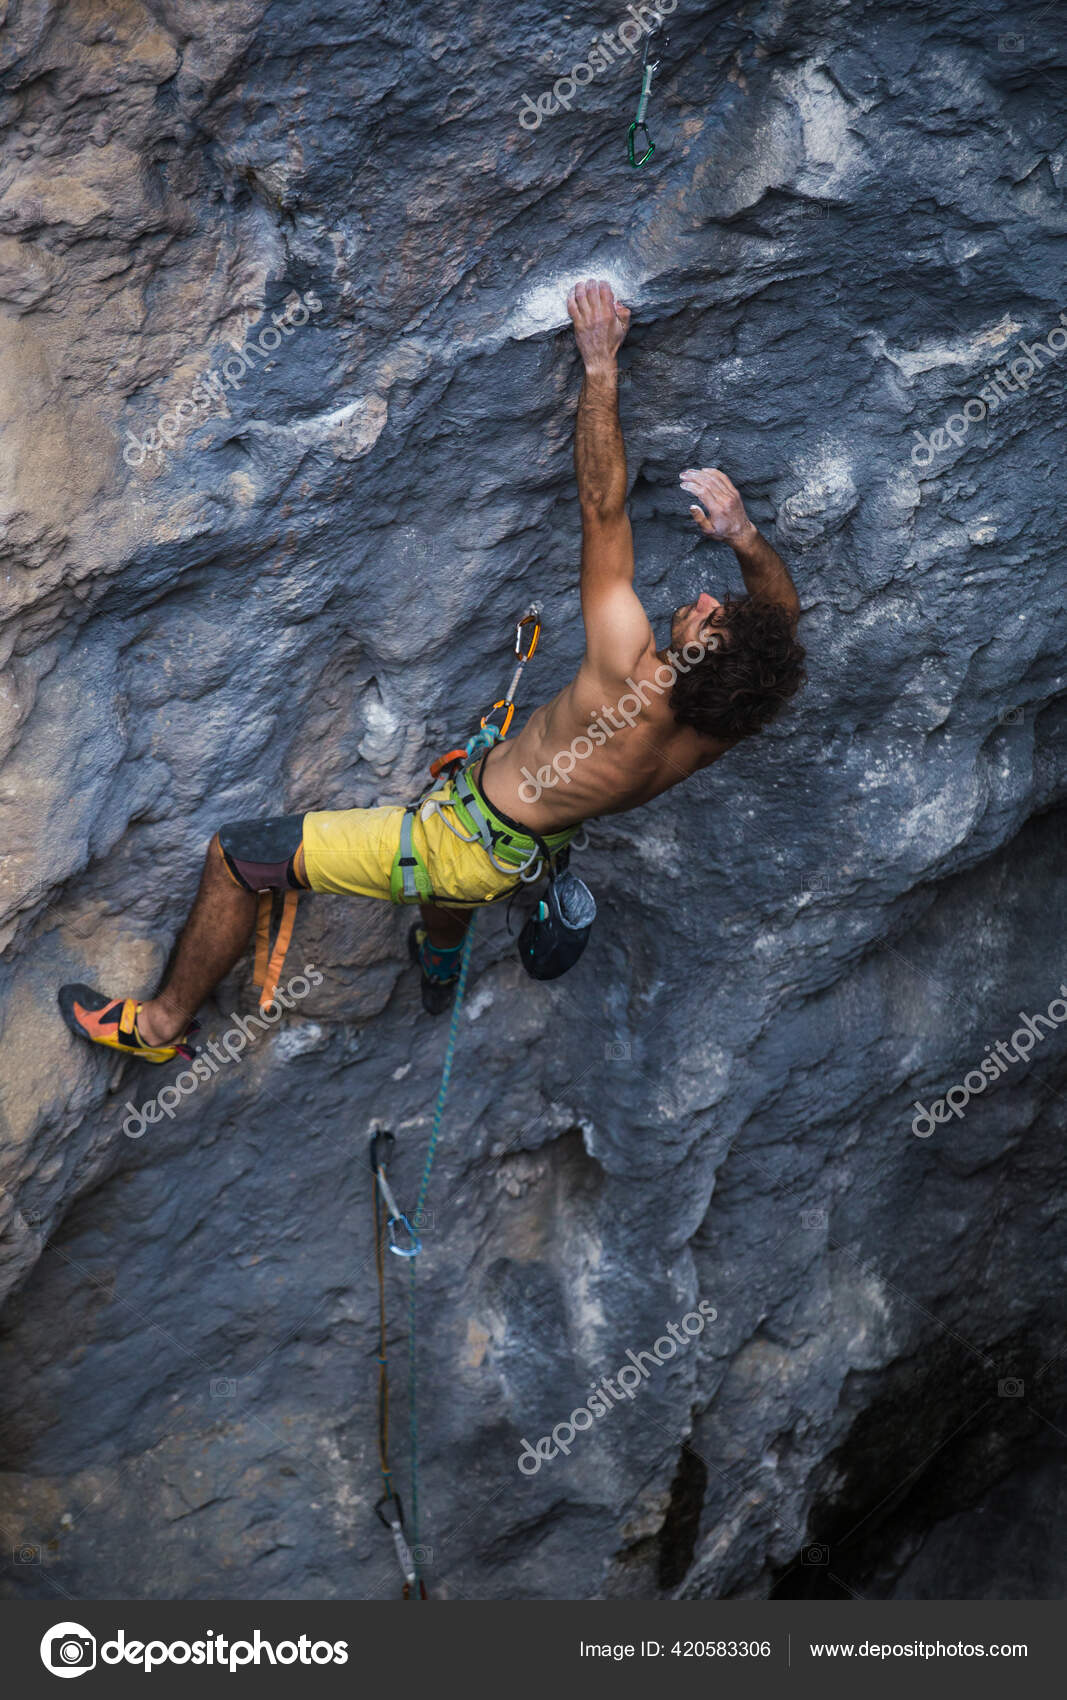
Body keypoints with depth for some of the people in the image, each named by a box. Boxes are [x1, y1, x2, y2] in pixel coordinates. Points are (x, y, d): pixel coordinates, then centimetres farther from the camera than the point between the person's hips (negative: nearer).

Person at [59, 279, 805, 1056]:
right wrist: (746, 535, -19)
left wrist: (601, 362, -28)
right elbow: (782, 611, -1)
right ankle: (442, 963, 68)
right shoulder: (731, 721, -23)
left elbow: (603, 509, -34)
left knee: (236, 854, 5)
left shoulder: (630, 682, -40)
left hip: (465, 849, -8)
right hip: (531, 847, 8)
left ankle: (165, 1021, 24)